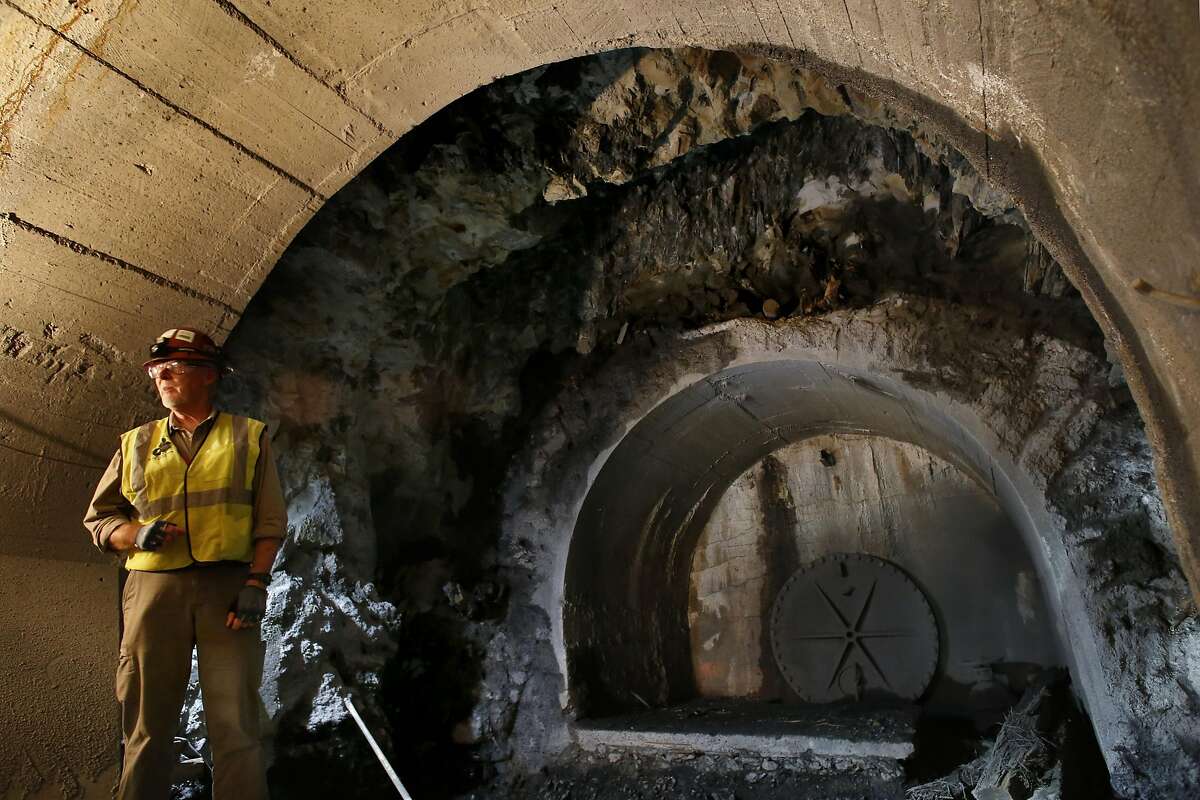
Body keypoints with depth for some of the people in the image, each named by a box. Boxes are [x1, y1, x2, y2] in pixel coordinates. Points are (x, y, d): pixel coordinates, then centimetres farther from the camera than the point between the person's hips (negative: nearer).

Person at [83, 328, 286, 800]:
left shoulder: (248, 436, 10)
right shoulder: (137, 443, 18)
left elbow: (270, 519, 4)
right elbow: (98, 517, 17)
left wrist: (257, 582, -8)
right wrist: (135, 534, -5)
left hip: (228, 588, -2)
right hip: (153, 590, 3)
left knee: (235, 726, -3)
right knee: (148, 727, 8)